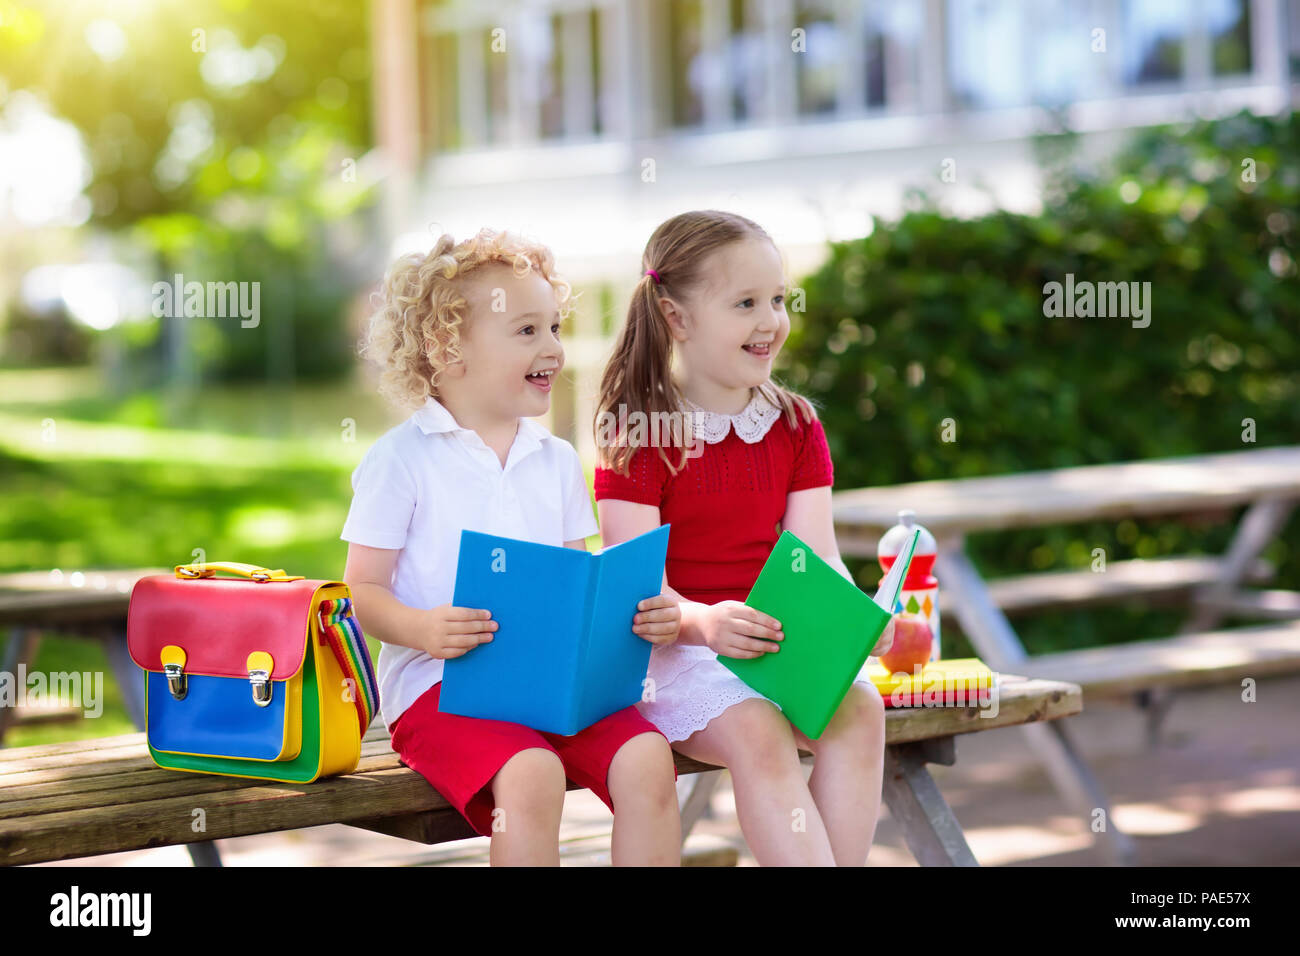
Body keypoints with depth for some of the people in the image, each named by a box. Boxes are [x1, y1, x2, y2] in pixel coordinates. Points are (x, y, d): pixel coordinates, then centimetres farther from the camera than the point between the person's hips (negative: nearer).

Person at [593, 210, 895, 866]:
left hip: (782, 638, 5)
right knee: (756, 731, -32)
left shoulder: (795, 425, 11)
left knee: (860, 709, -24)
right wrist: (705, 622, -34)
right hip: (674, 647, -4)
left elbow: (816, 555, 2)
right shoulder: (638, 433, -5)